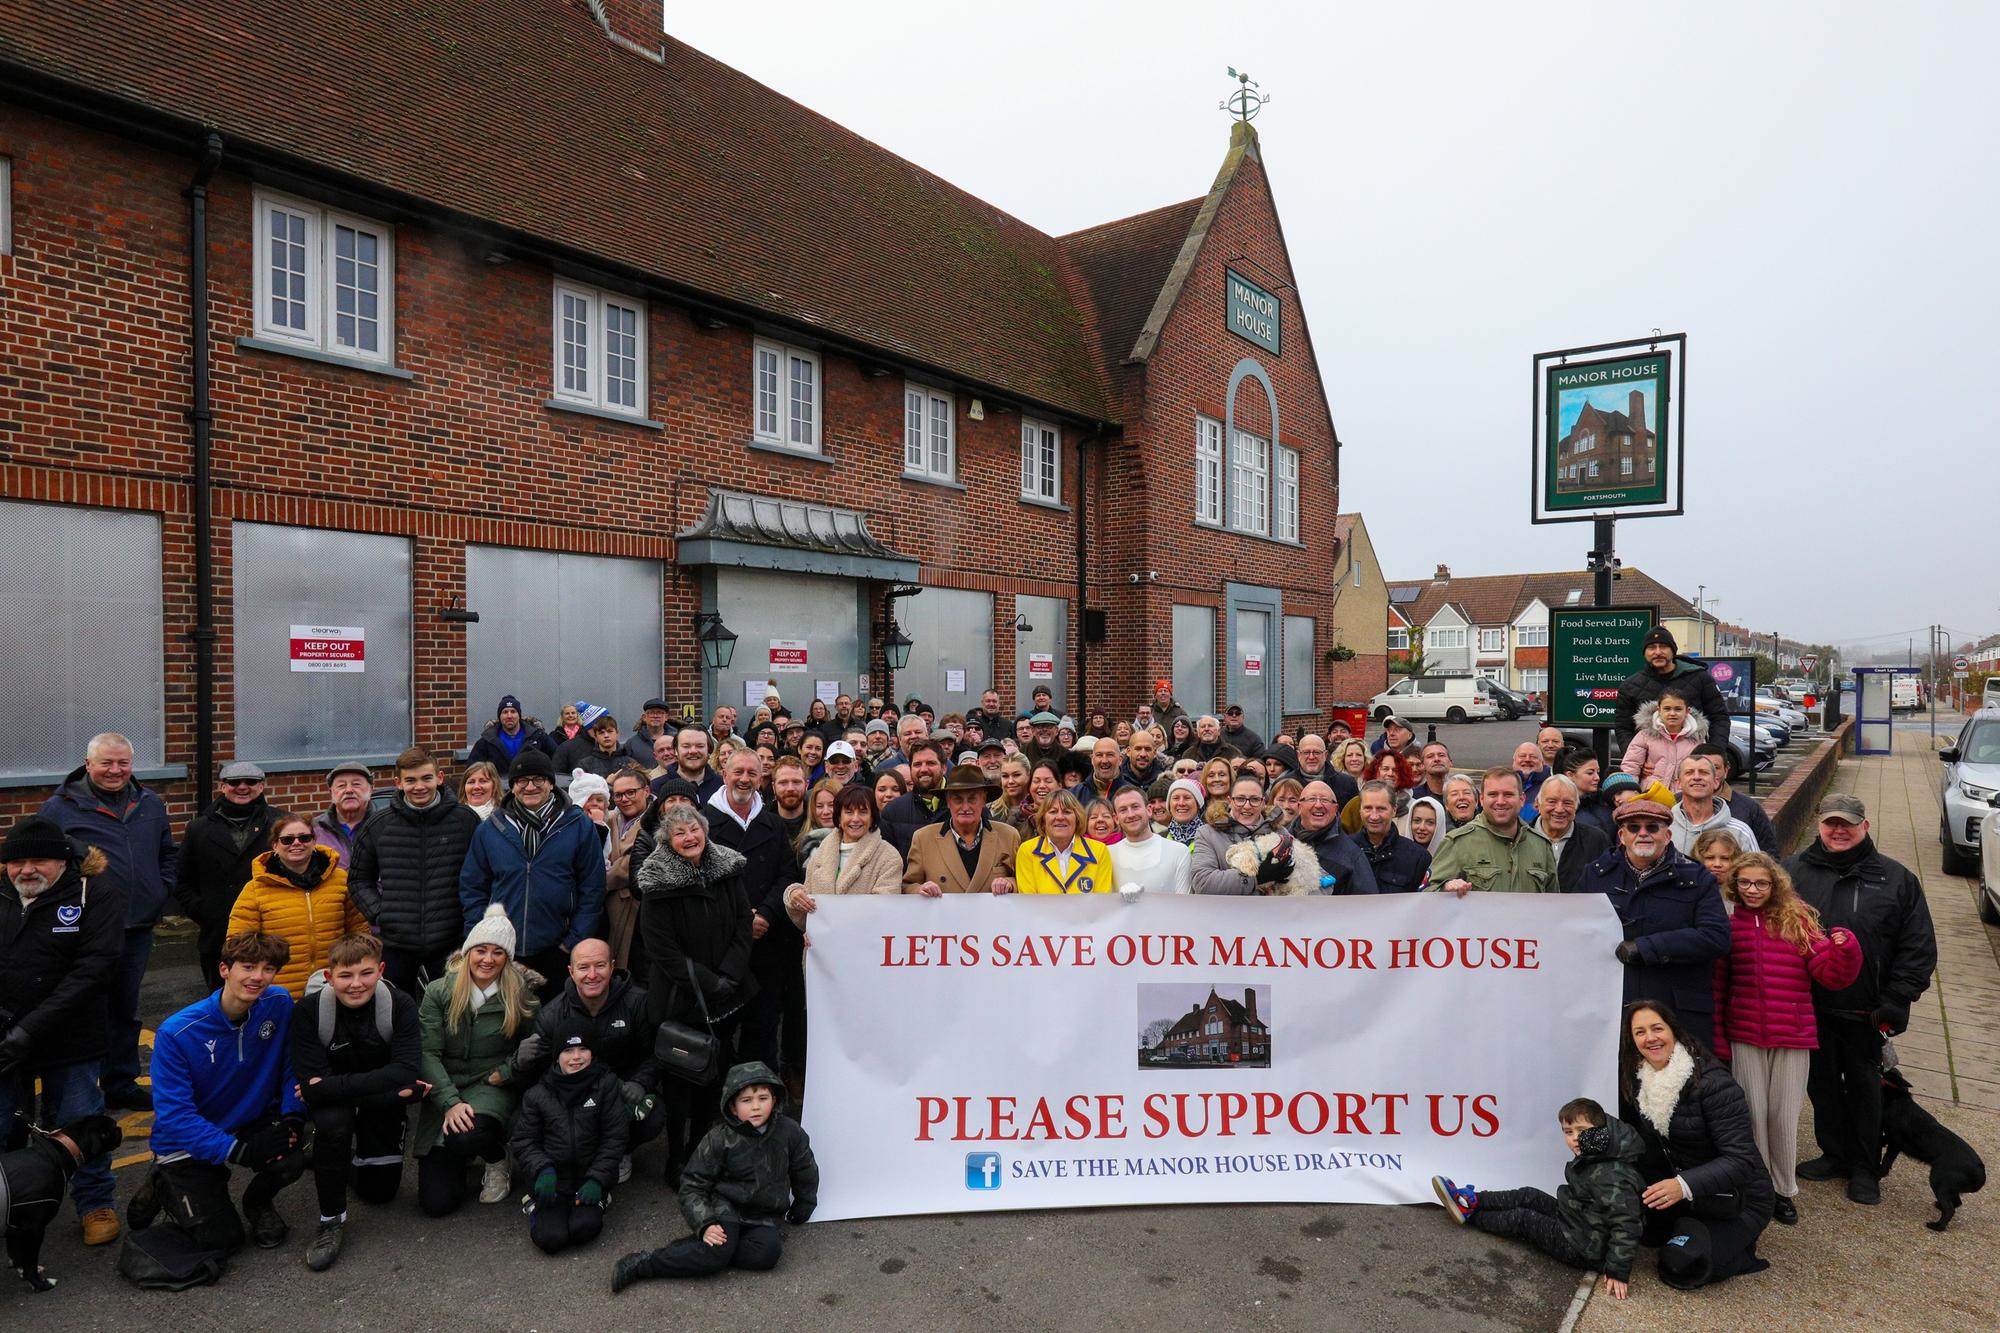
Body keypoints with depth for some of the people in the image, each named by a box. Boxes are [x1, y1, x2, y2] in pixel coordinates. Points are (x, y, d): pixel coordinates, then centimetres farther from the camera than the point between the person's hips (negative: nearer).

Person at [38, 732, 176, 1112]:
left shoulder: (150, 805, 9)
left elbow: (169, 854, 20)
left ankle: (122, 1084, 28)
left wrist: (162, 890, 8)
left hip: (138, 928, 5)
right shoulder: (60, 808, -5)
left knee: (126, 1009, 16)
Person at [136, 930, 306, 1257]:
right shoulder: (176, 1032, -23)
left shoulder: (279, 1004, -13)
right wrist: (239, 1150, -29)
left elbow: (292, 1065, -3)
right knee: (220, 1241, -10)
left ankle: (257, 1202, 9)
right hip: (188, 1144, -3)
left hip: (255, 1121, 3)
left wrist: (293, 1116, -19)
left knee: (292, 1158, -27)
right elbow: (173, 1113, -23)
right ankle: (164, 1188, 19)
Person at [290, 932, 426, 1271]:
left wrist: (330, 1086, -36)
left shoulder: (400, 1005, -24)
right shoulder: (308, 1010, -24)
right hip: (335, 1102, -1)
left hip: (383, 1104, 2)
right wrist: (392, 1089, -35)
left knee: (380, 1191, 7)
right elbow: (312, 1084, -30)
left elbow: (406, 1072, -33)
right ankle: (331, 1219, -14)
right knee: (332, 1122, -36)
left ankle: (343, 1156, 40)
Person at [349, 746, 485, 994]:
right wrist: (377, 913, 0)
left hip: (450, 945, -1)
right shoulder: (378, 827, 3)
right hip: (395, 946, 2)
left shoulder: (466, 821, -2)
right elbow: (358, 879, 14)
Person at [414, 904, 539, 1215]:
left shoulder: (522, 995, -5)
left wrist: (504, 1073, -11)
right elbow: (427, 1054, -8)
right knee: (436, 1202, -7)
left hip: (493, 1088, -2)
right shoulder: (438, 993, -3)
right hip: (444, 1092, 2)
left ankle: (499, 1159, 1)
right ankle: (464, 1155, 28)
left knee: (465, 1137, -36)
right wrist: (451, 1103, -19)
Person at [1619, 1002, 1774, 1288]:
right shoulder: (1636, 1079, -5)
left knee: (1679, 1267, -21)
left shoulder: (1712, 1083, -24)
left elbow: (1741, 1160, -28)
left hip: (1736, 1199, -6)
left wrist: (1685, 1185, -41)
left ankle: (1742, 1251, 4)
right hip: (1683, 1190, 6)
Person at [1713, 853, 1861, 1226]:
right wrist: (1717, 1041, 0)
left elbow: (1830, 976, -5)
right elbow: (1716, 988, 2)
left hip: (1793, 1039, 0)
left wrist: (1844, 948, -24)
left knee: (1784, 1118, 10)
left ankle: (1784, 1190, 28)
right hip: (1745, 1039, 0)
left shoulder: (1798, 922, -1)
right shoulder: (1730, 927, -2)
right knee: (1753, 1115, 7)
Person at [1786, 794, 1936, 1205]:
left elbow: (1918, 948, -1)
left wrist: (1894, 1002, -7)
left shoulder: (1897, 879, -1)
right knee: (1821, 1082, 14)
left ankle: (1865, 1167, 27)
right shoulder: (1794, 871, 0)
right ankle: (1835, 1154, 31)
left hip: (1863, 1012, -1)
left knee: (1864, 1085, 12)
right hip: (1810, 1005, 1)